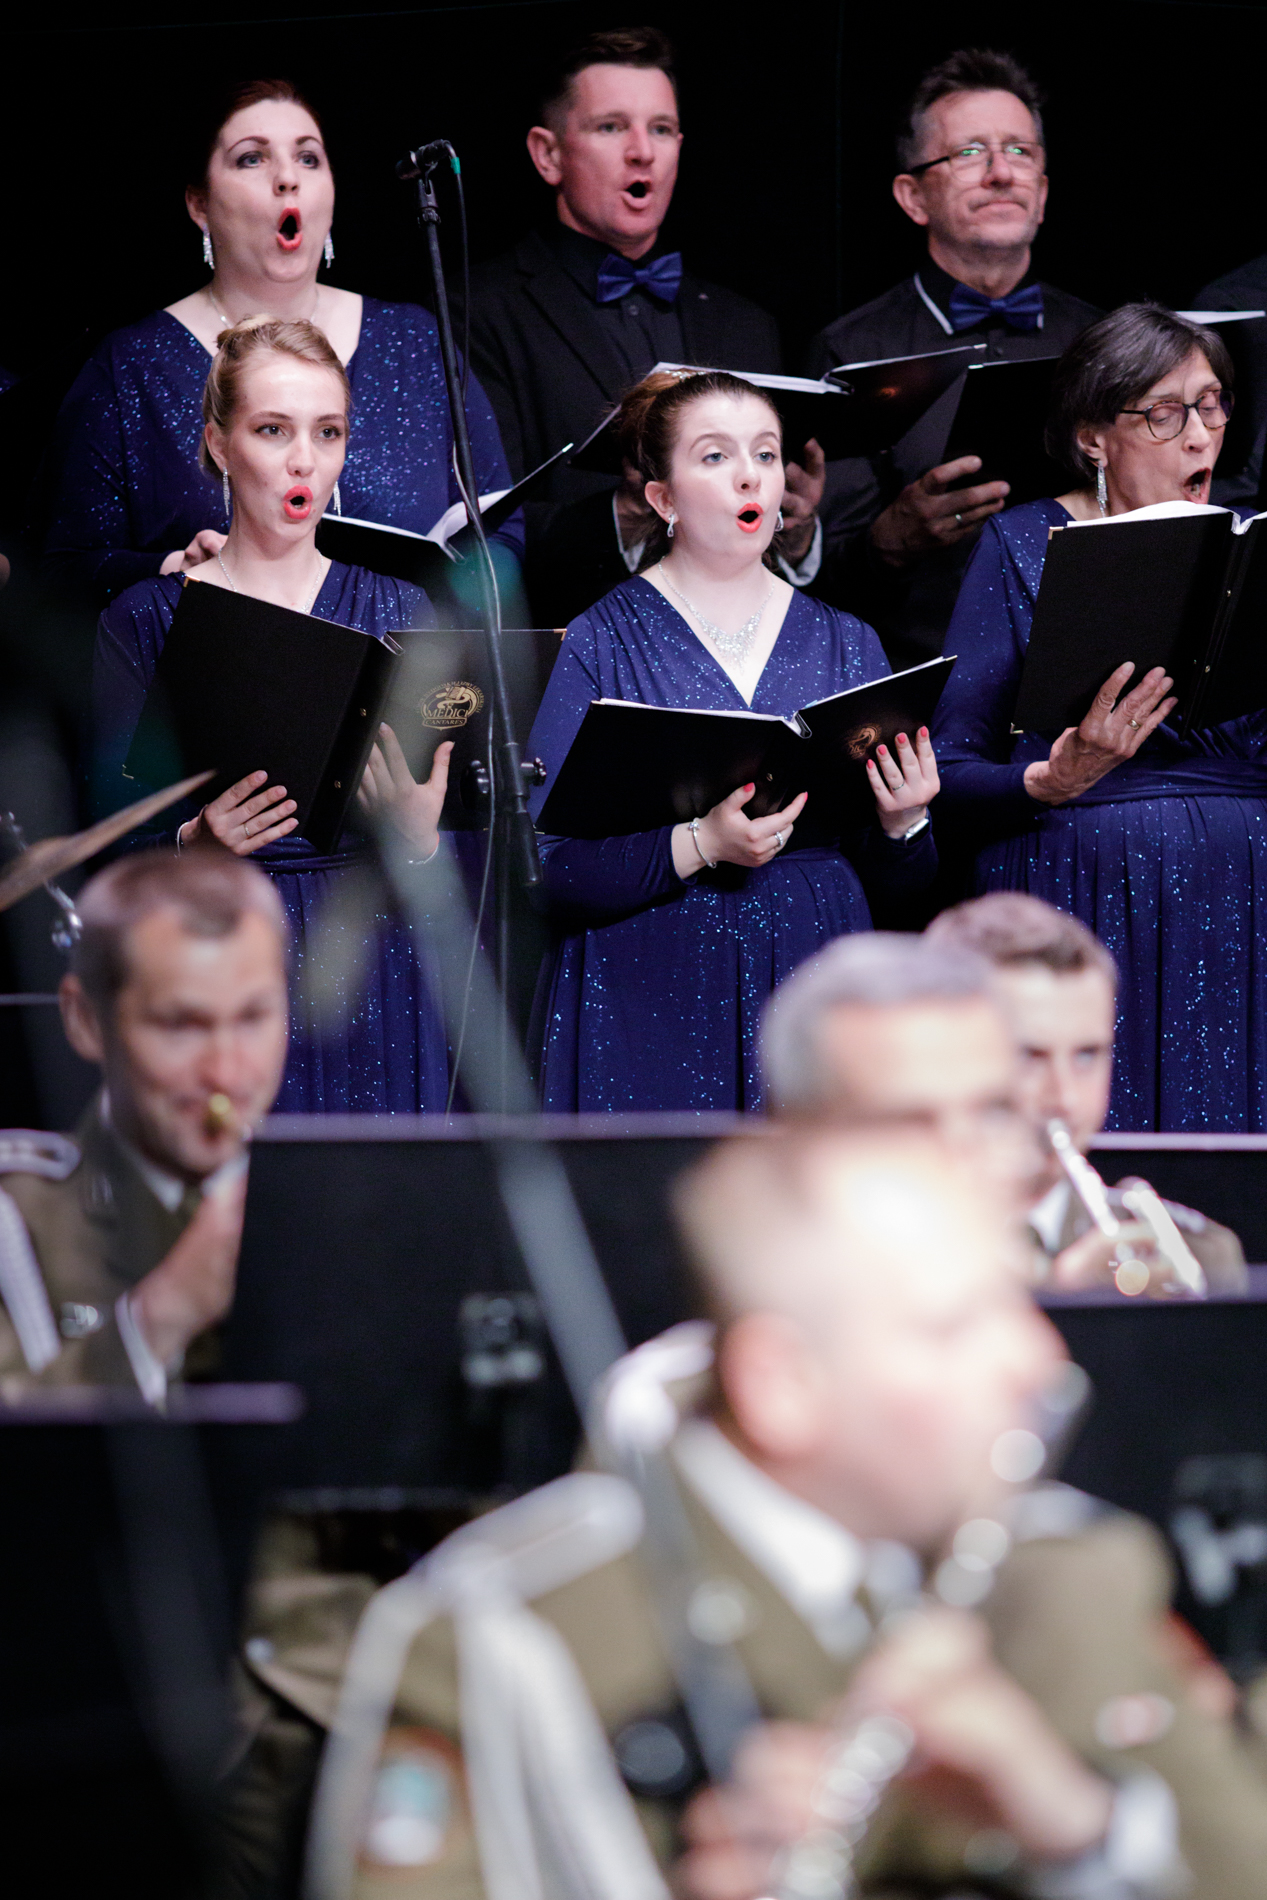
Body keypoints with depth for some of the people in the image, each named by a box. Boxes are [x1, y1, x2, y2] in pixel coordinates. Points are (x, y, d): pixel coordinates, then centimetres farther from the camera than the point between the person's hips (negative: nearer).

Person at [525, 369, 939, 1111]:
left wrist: (902, 824, -9)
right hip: (654, 1015, -3)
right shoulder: (600, 646, -1)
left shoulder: (845, 645, 11)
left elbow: (897, 882, 12)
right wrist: (700, 845, -21)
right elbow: (551, 868, -9)